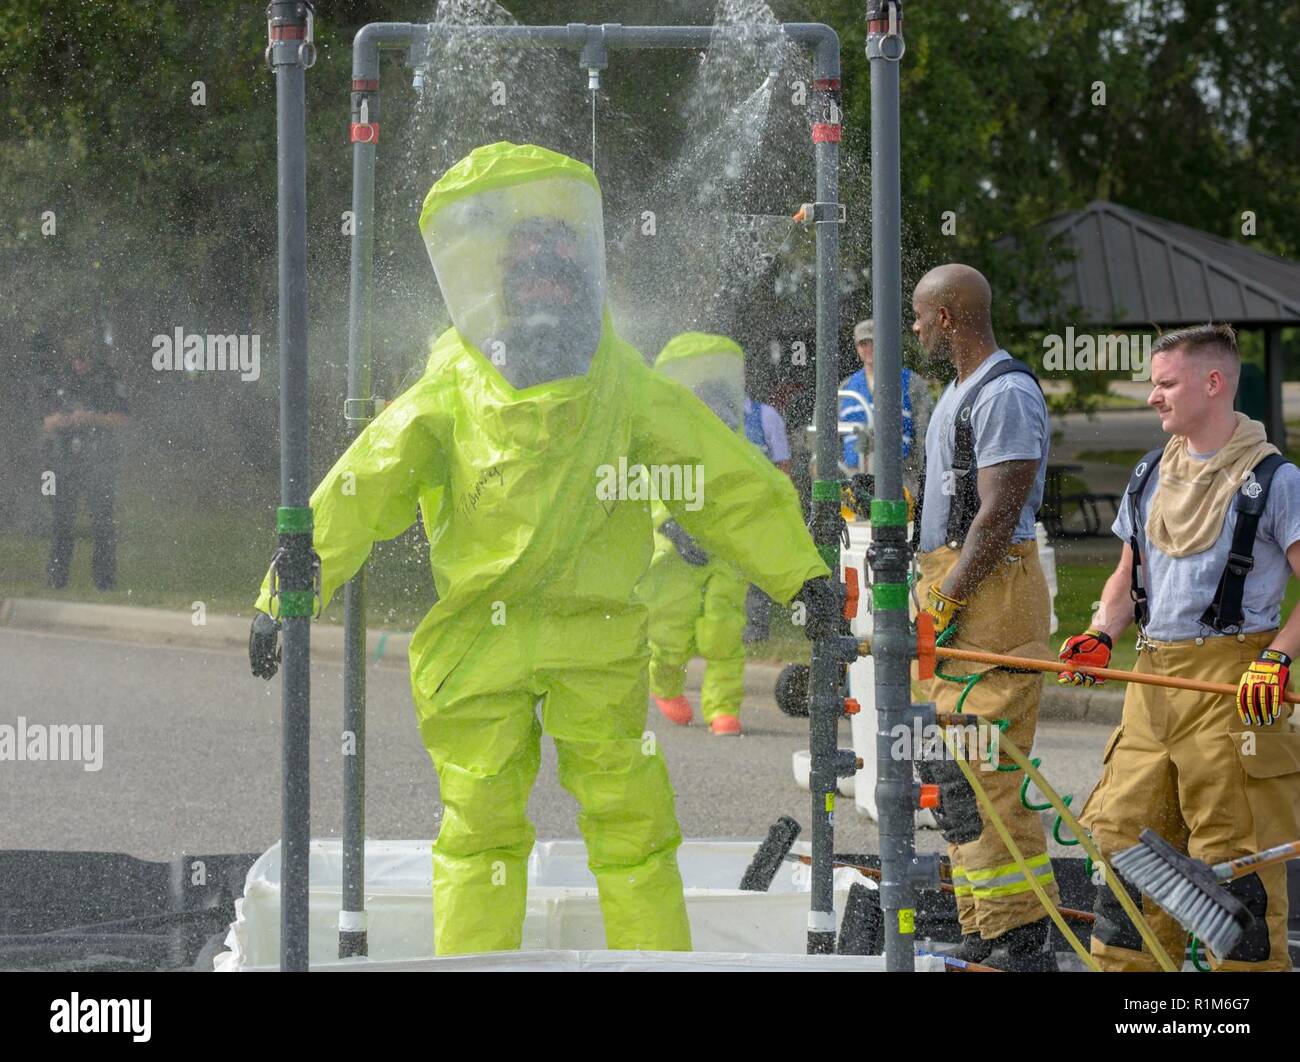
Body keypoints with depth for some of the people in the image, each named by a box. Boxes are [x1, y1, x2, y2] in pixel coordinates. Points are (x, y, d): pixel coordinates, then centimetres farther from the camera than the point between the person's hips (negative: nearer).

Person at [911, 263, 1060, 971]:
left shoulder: (1007, 393, -13)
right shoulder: (960, 391, 20)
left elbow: (997, 514, -19)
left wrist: (948, 599, -19)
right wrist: (931, 592, 19)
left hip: (992, 592, -11)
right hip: (952, 587, 11)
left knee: (988, 771, -12)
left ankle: (1019, 935, -12)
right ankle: (981, 930, 15)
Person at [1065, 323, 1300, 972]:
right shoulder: (1151, 477, 16)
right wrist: (1101, 635, 6)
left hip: (1233, 681, -7)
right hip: (1152, 679, 7)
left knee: (1234, 845, -6)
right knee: (1126, 828, 7)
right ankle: (1126, 967, 16)